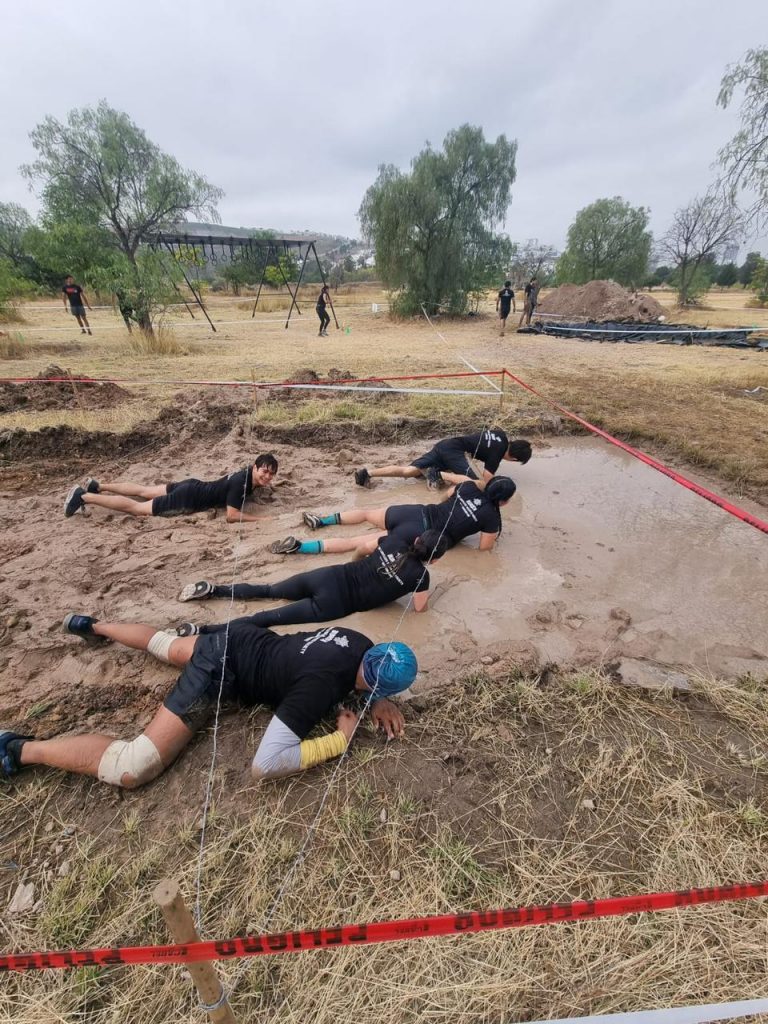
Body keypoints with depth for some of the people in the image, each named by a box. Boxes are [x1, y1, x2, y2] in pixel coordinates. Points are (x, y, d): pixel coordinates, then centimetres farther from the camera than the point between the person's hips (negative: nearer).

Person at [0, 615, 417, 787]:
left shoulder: (361, 645, -13)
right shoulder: (321, 685, -35)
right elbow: (264, 764, -37)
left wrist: (379, 700, -8)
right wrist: (340, 739, -28)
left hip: (240, 641, 8)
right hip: (217, 675, -8)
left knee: (167, 646, 35)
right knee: (132, 769, -14)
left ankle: (92, 626, 56)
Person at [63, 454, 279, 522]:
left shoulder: (247, 473, -1)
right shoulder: (241, 483, -29)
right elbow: (232, 515, -32)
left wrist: (254, 491, 13)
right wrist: (260, 518, -30)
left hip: (192, 487, 8)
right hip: (186, 500, -8)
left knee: (144, 491, 23)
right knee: (136, 508, 3)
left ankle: (97, 486, 36)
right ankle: (83, 496, 11)